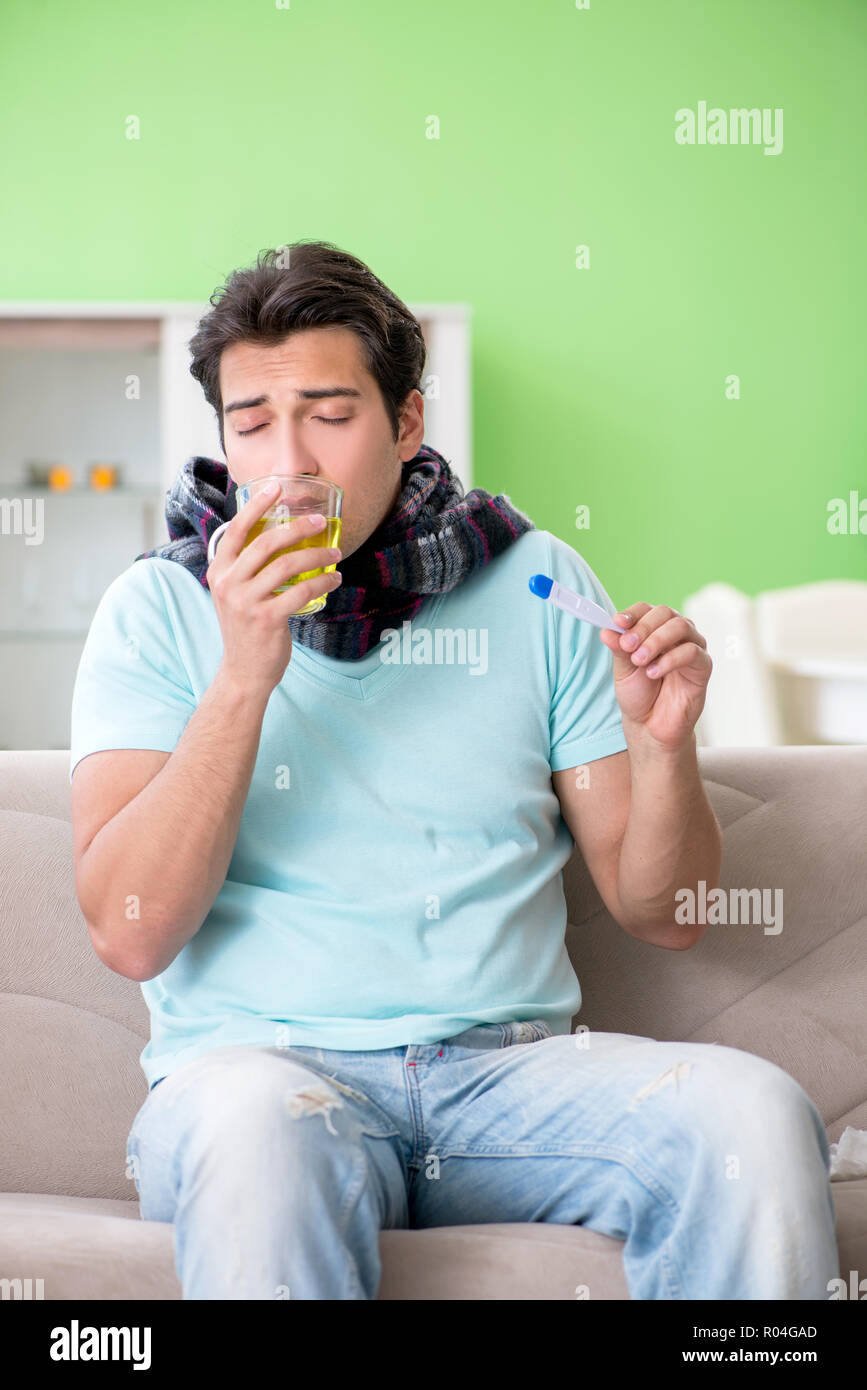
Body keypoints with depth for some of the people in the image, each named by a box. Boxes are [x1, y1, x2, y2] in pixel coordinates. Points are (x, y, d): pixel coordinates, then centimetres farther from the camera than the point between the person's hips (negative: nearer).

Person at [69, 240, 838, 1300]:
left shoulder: (534, 581, 9)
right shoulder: (159, 606, 5)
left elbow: (662, 917, 9)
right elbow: (130, 932, -8)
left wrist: (664, 745, -11)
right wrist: (243, 676, -15)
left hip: (507, 1060, 3)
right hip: (259, 1060, -2)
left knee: (753, 1110, -25)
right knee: (256, 1118, -37)